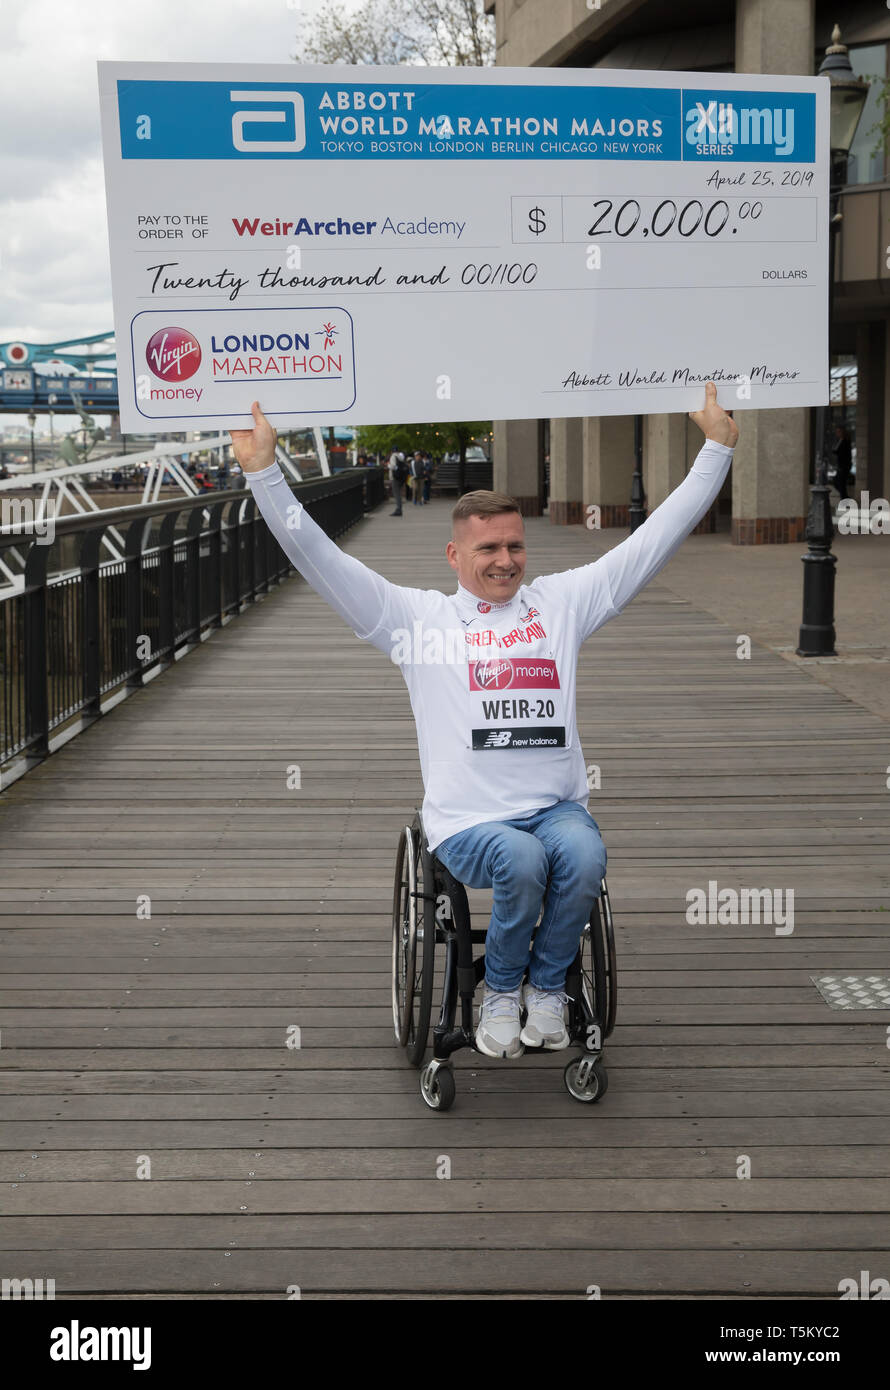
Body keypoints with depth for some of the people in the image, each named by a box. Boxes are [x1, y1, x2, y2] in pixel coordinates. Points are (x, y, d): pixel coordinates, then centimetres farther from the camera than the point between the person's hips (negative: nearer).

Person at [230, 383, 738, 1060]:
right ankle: (502, 990, -4)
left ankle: (547, 986, -3)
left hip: (558, 806, 3)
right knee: (522, 859, -33)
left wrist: (716, 449, 13)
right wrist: (264, 470, -5)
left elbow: (653, 540, 15)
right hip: (468, 820, -2)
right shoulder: (419, 617, 8)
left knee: (583, 855, -30)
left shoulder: (561, 602, 15)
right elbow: (321, 559, 2)